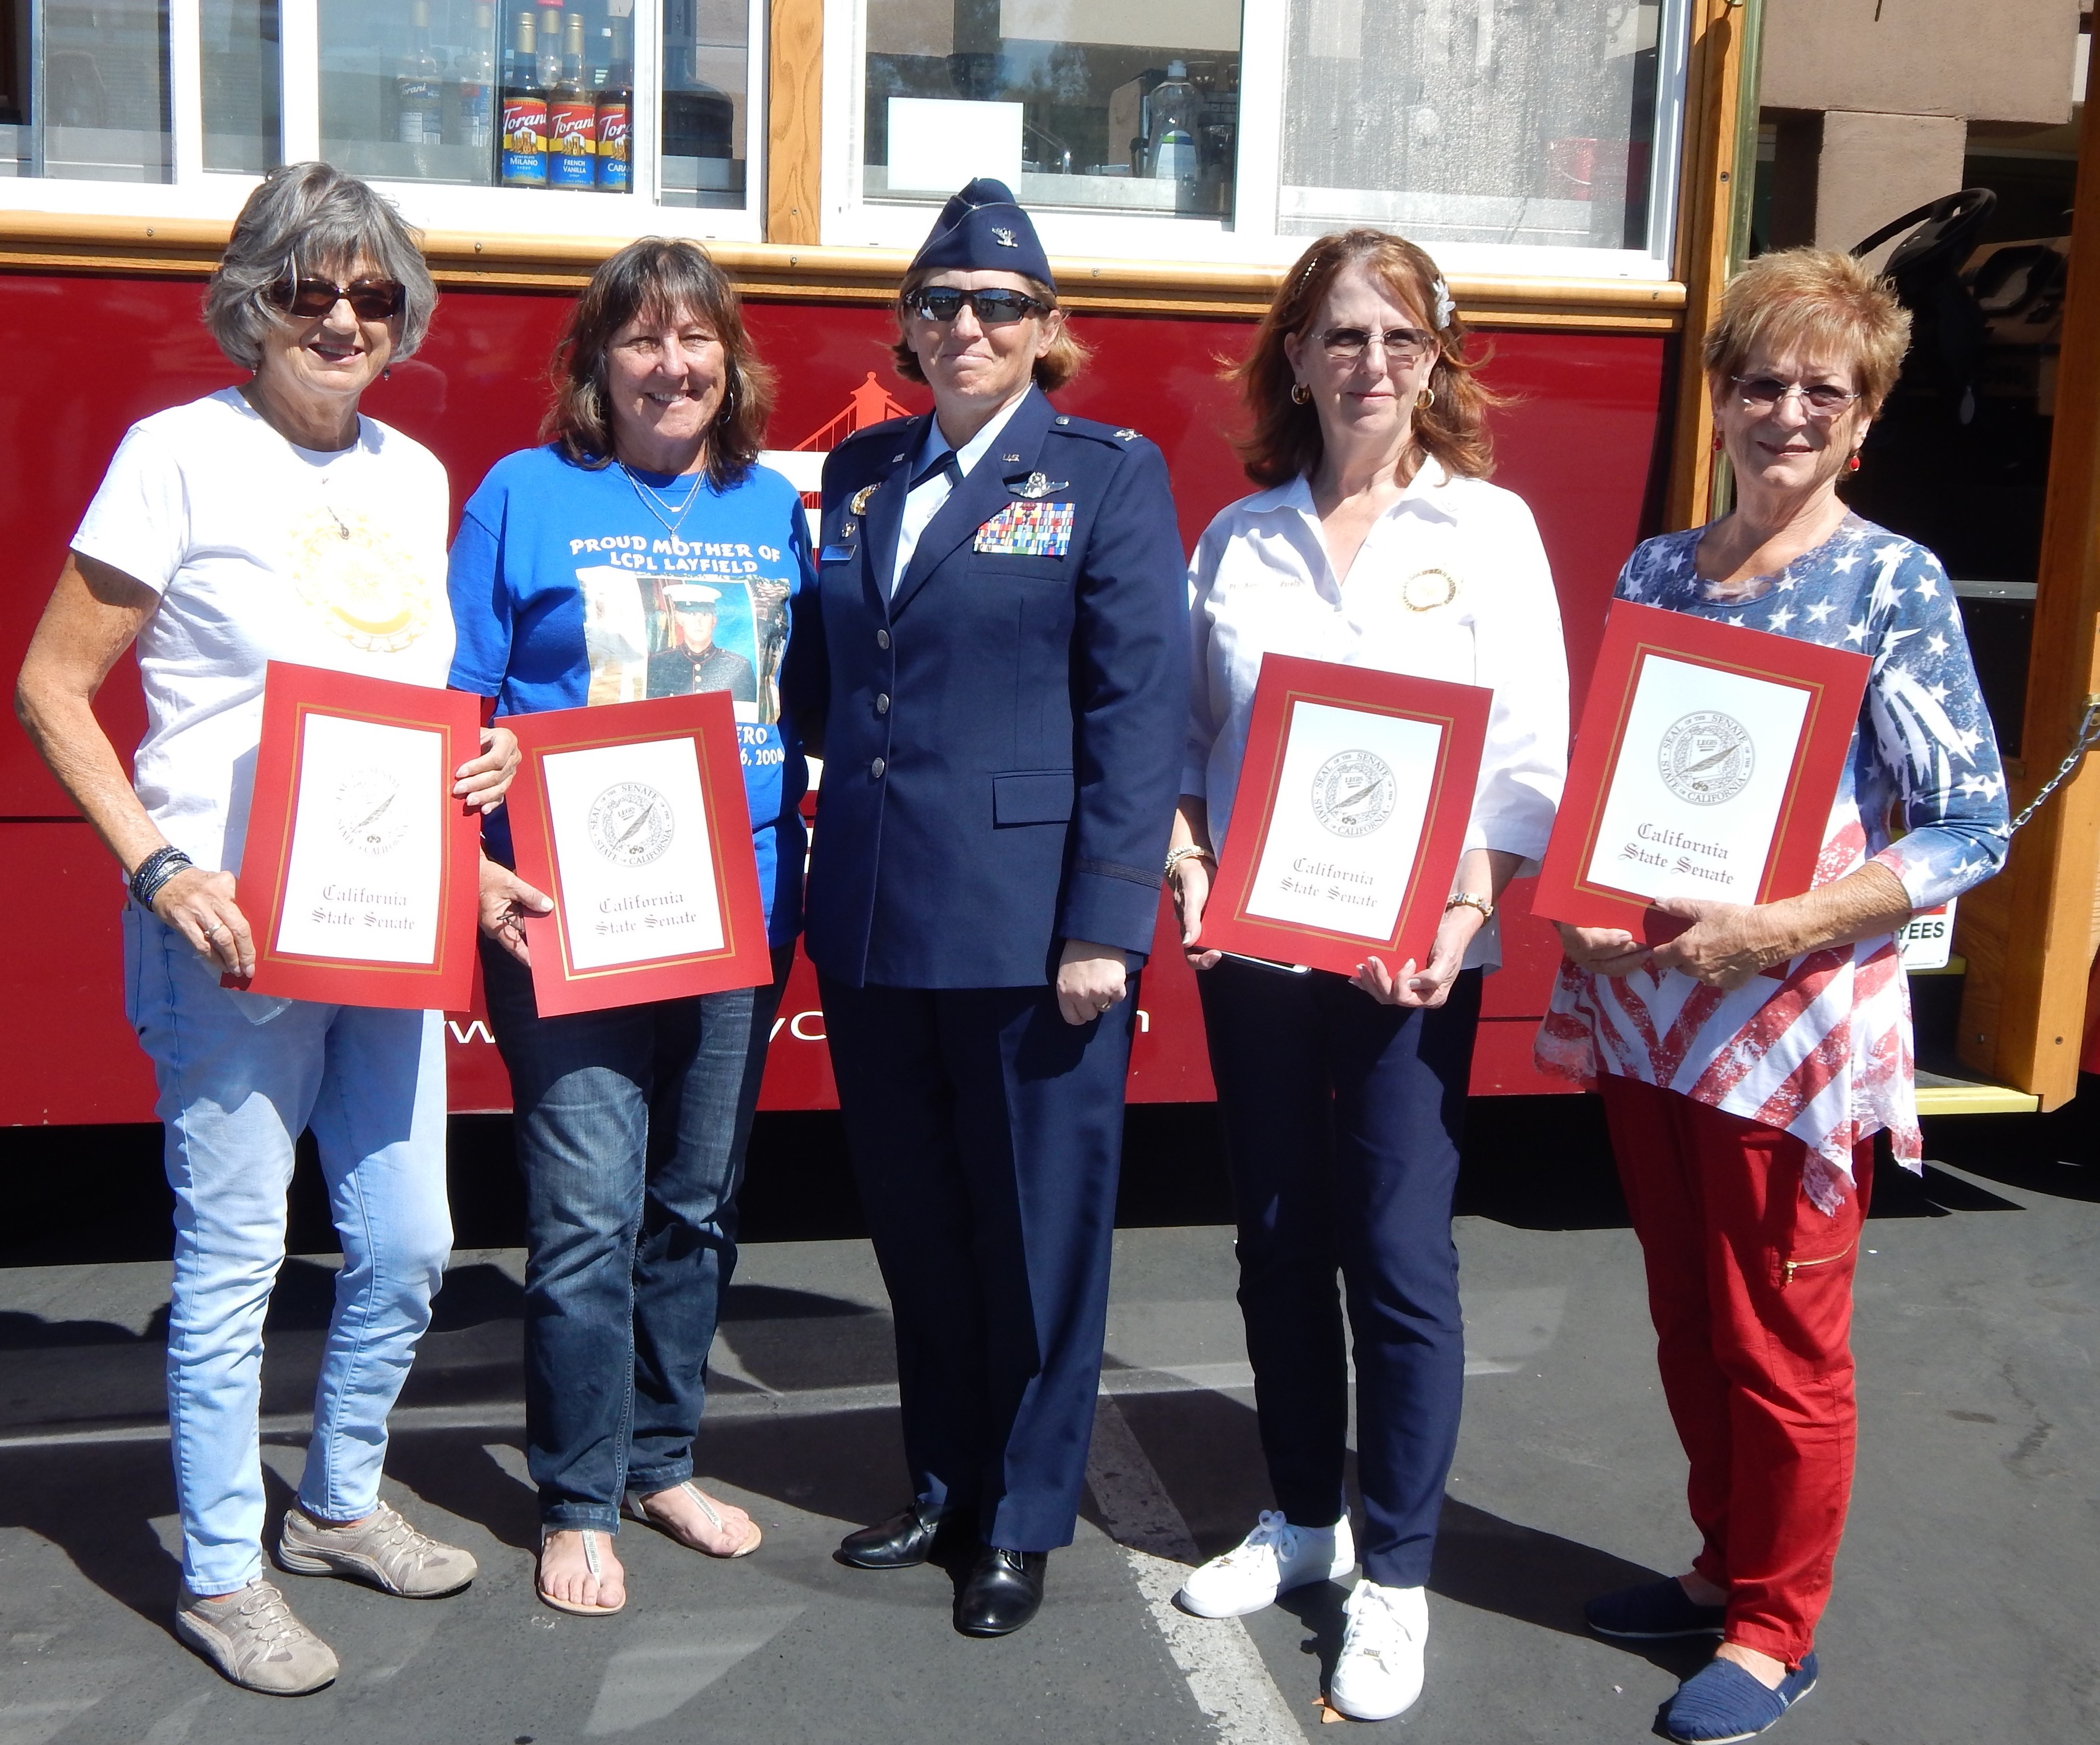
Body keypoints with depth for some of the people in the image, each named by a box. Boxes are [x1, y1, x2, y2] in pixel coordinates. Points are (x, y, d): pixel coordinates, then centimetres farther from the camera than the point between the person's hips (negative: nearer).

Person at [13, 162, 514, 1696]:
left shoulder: (414, 475, 11)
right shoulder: (182, 456, -7)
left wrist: (483, 755, 1)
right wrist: (161, 869, -17)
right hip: (234, 934, -6)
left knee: (406, 1242, 14)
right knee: (232, 1260, 4)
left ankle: (339, 1505, 36)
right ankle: (221, 1573, 22)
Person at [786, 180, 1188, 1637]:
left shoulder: (1109, 474, -2)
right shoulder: (860, 472, 13)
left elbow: (1140, 712, -9)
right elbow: (820, 678, 17)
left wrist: (1108, 927, -15)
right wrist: (813, 881, 6)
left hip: (1026, 930, -5)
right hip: (870, 923, 5)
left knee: (1036, 1231, 7)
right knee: (914, 1227, 16)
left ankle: (1028, 1520, 25)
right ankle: (944, 1482, 35)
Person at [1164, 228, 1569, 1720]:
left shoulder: (1488, 527, 1)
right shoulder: (1239, 538, 8)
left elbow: (1530, 755, -4)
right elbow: (1183, 733, 8)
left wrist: (1465, 913, -17)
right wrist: (1188, 867, -8)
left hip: (1415, 951, -3)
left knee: (1400, 1253, -1)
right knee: (1278, 1243, 12)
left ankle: (1396, 1579, 14)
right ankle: (1303, 1515, 31)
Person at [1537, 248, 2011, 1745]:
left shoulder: (1893, 584, -7)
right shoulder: (1657, 572, 7)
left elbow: (1971, 829, -10)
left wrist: (1780, 930, -20)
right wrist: (1587, 902, -3)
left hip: (1795, 1025, -5)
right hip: (1641, 1013, 5)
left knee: (1781, 1344, 7)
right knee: (1689, 1324, 17)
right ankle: (1726, 1568, 37)